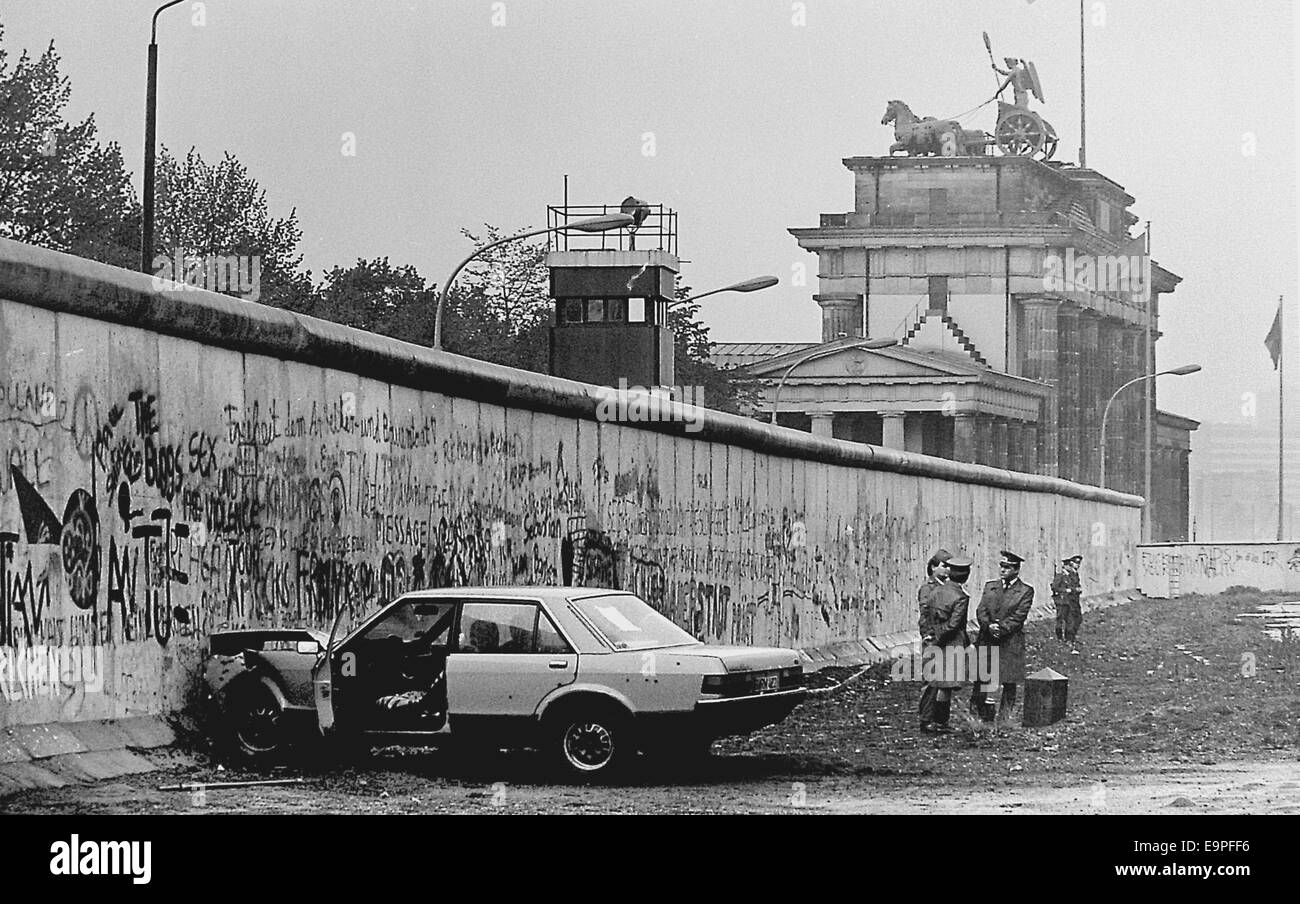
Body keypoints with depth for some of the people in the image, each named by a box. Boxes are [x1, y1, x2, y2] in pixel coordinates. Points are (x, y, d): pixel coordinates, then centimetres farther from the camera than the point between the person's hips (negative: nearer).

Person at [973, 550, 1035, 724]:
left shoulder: (1025, 591, 1)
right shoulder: (990, 587, 14)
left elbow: (1018, 617, -8)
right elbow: (981, 611, 6)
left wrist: (1000, 628, -17)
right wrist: (989, 626, -14)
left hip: (1010, 643, -3)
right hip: (986, 643, 3)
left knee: (1009, 684, 0)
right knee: (982, 681, -3)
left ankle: (1004, 720, 6)